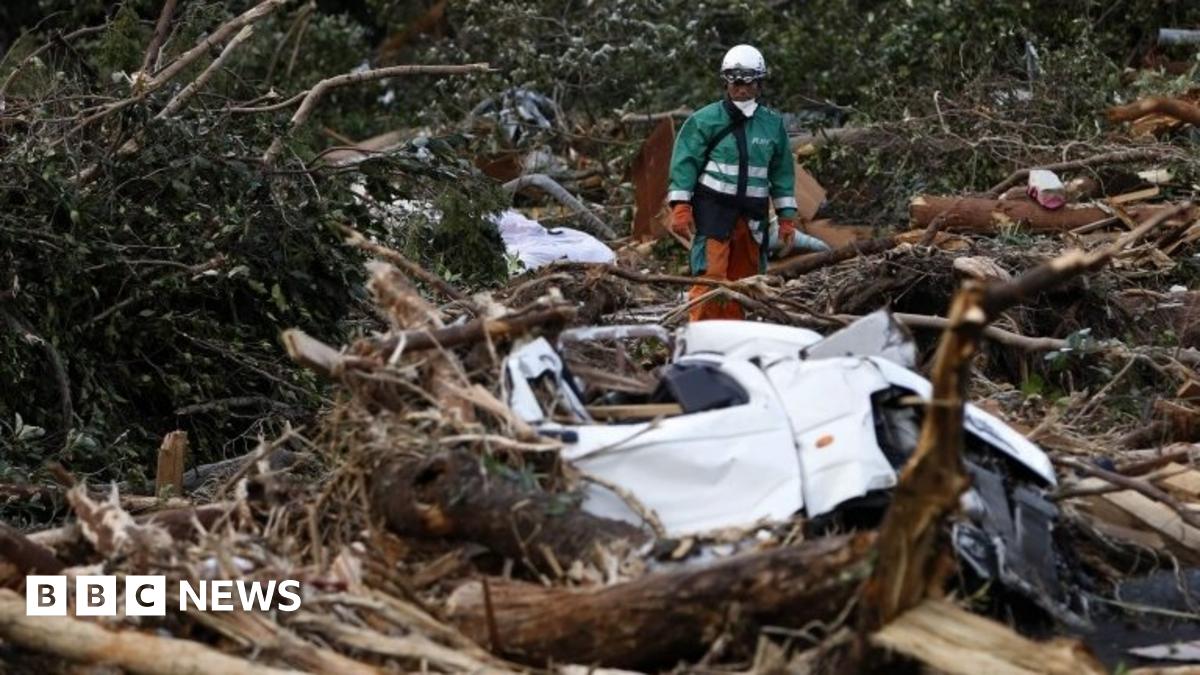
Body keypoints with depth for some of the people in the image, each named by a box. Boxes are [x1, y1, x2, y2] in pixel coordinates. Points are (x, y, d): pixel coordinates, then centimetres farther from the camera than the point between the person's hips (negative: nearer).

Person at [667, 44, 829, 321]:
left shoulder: (773, 124, 12)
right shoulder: (705, 119, 0)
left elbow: (782, 172, 16)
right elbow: (684, 163, -3)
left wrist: (787, 218, 13)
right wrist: (680, 206, -11)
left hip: (753, 215, 5)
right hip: (713, 209, -4)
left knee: (743, 282, 7)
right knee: (710, 277, -15)